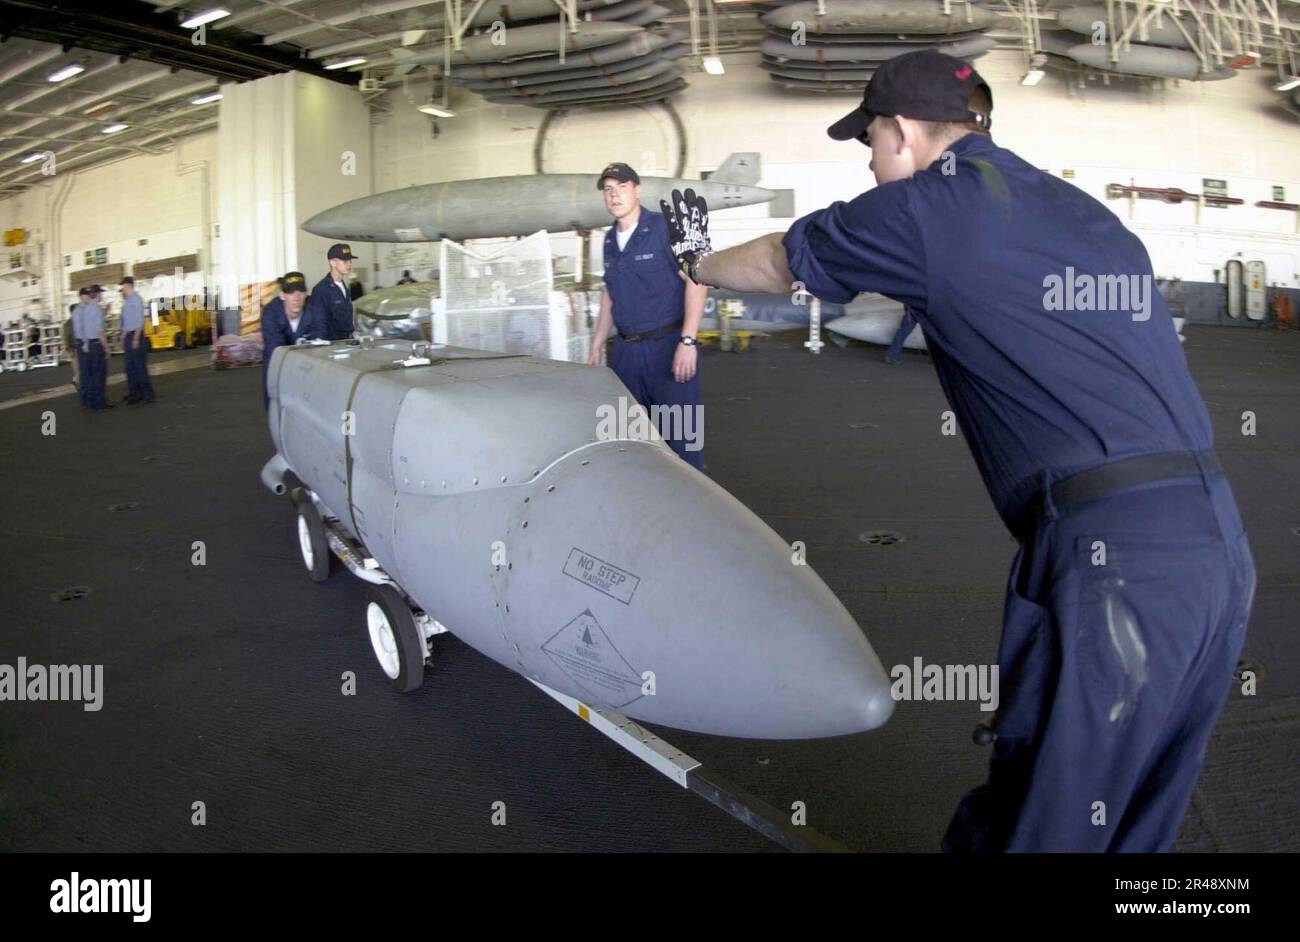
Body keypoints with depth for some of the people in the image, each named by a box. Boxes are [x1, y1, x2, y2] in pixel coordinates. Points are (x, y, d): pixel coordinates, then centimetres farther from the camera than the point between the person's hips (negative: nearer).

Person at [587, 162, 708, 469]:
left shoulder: (666, 229, -7)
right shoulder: (610, 240, 12)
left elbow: (696, 280, -13)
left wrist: (687, 341, -20)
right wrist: (597, 345, 19)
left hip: (667, 346, -6)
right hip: (625, 350, 6)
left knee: (679, 434, -5)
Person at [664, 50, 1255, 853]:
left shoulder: (929, 205, 0)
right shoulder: (1091, 214, 21)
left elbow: (775, 264, 17)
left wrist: (699, 259, 36)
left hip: (1112, 552, -8)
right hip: (1223, 543, 8)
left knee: (1038, 822, 5)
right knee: (1138, 824, 20)